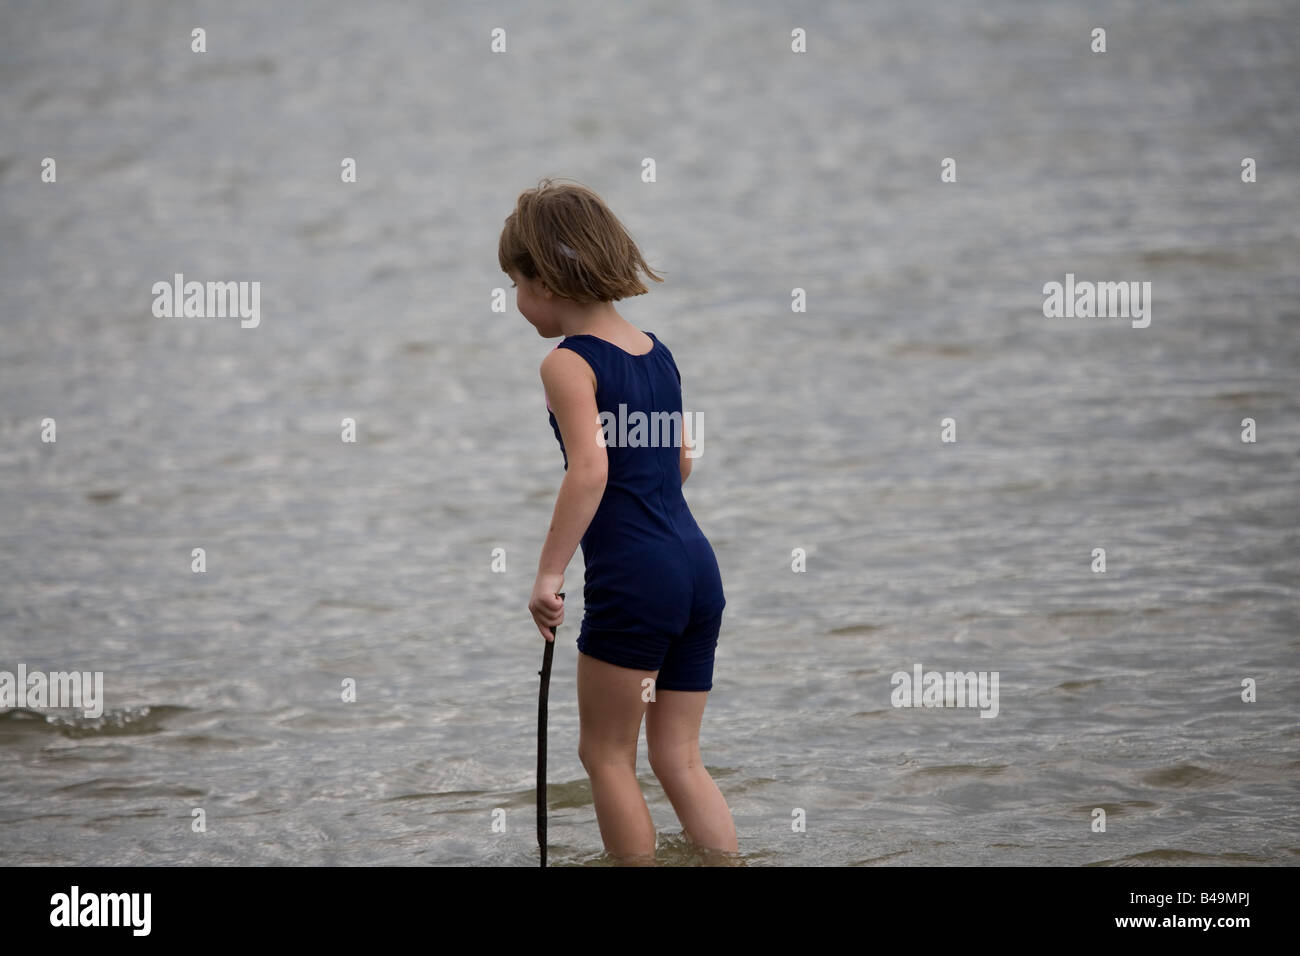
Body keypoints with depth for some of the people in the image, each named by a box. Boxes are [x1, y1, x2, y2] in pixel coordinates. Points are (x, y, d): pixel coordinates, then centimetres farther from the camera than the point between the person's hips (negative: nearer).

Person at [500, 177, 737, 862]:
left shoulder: (569, 364, -9)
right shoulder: (656, 352, 14)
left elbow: (590, 470, -22)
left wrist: (548, 573, -21)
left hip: (632, 581, -7)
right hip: (698, 569, 7)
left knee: (606, 754, 7)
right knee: (679, 758, 13)